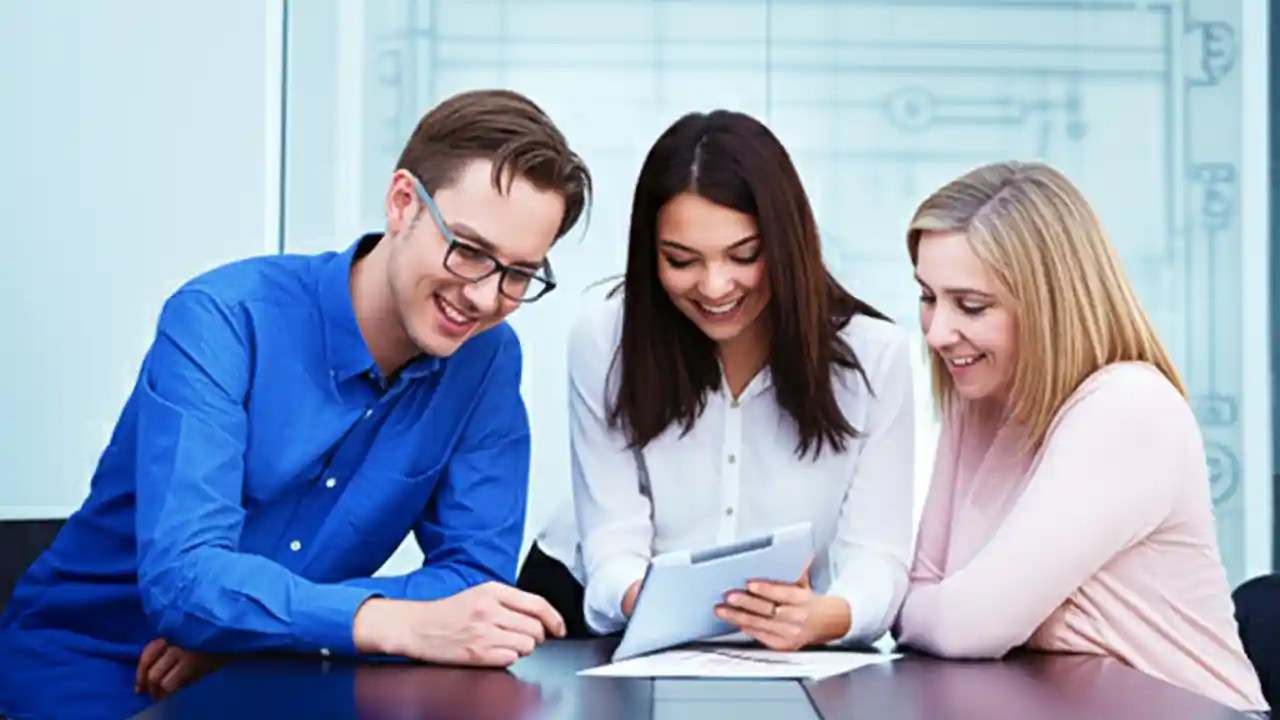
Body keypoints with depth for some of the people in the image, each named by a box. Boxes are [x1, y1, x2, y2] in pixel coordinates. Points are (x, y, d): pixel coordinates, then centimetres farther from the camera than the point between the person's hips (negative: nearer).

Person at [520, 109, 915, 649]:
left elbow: (876, 556, -13)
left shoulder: (874, 355, -10)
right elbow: (613, 547, -11)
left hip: (786, 652, 0)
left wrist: (822, 618, -34)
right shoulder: (603, 340, -10)